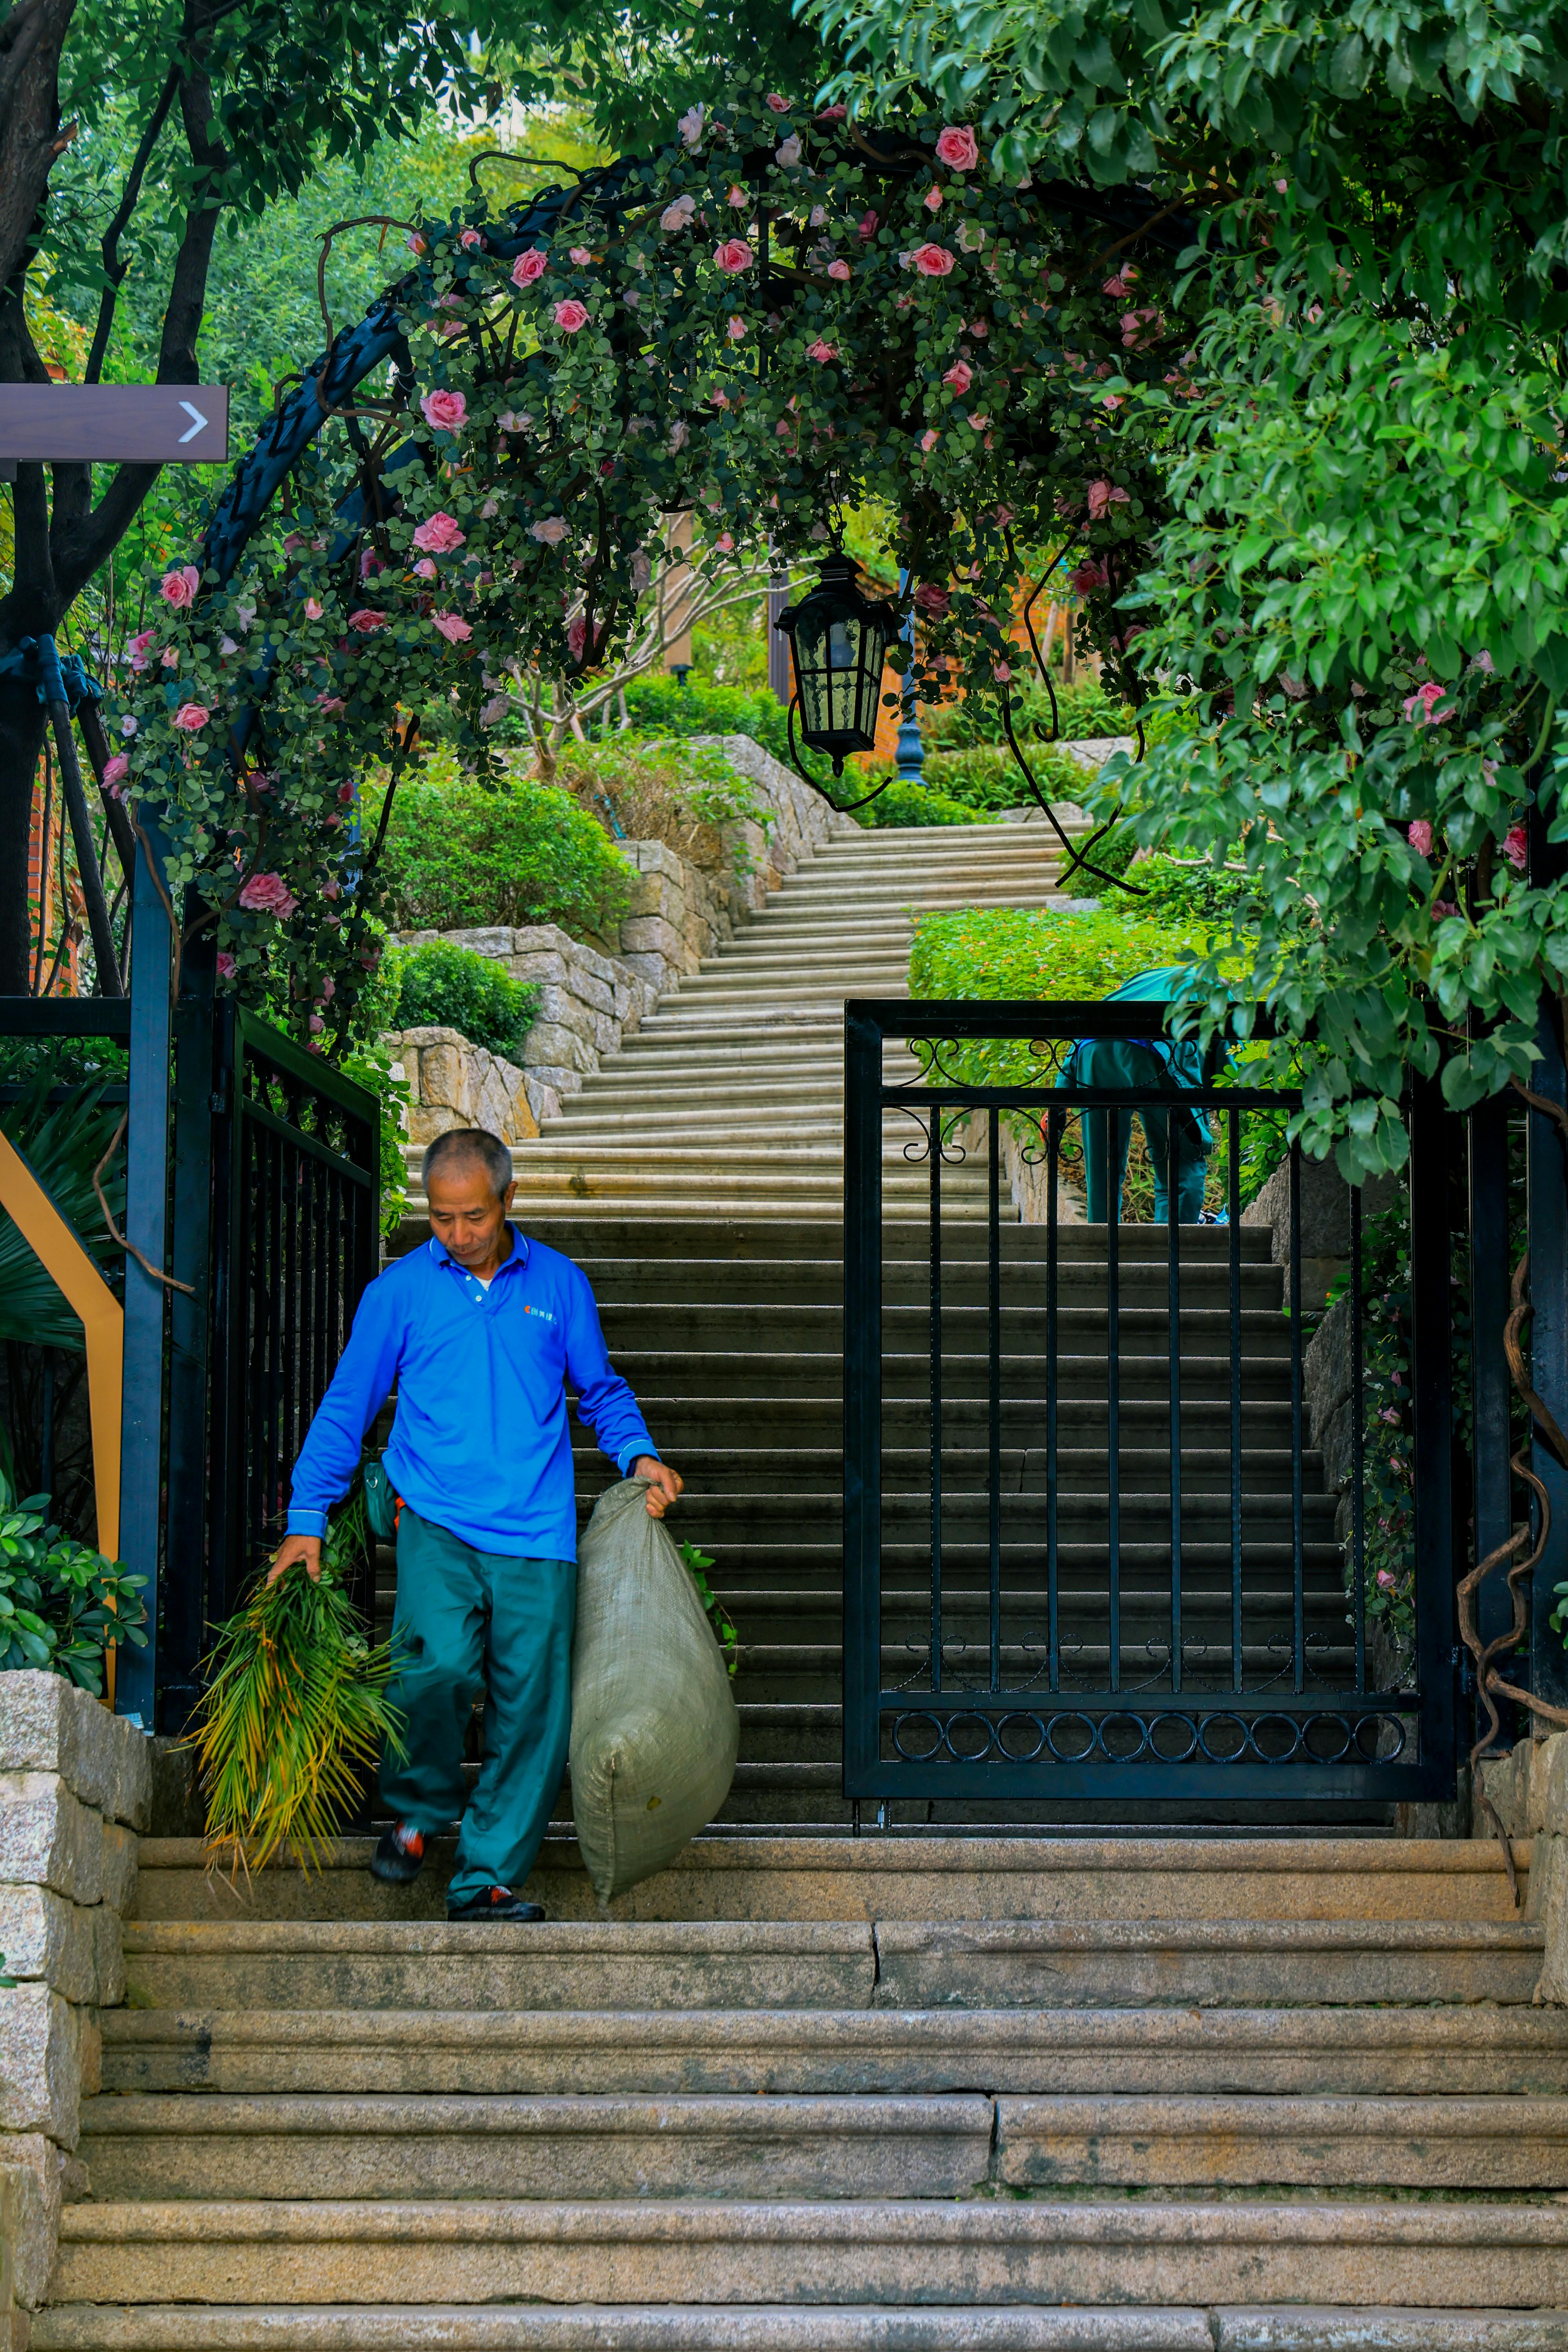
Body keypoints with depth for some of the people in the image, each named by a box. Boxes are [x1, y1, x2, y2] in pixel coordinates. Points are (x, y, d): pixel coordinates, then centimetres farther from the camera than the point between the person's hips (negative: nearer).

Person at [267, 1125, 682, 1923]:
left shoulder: (559, 1284, 10)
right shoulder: (399, 1290, 6)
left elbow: (601, 1390, 21)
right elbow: (345, 1408, 11)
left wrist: (639, 1457, 2)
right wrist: (307, 1520, 8)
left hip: (537, 1531, 2)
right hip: (437, 1523, -2)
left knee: (530, 1708, -2)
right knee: (438, 1663, -24)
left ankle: (487, 1879, 6)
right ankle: (417, 1809, 2)